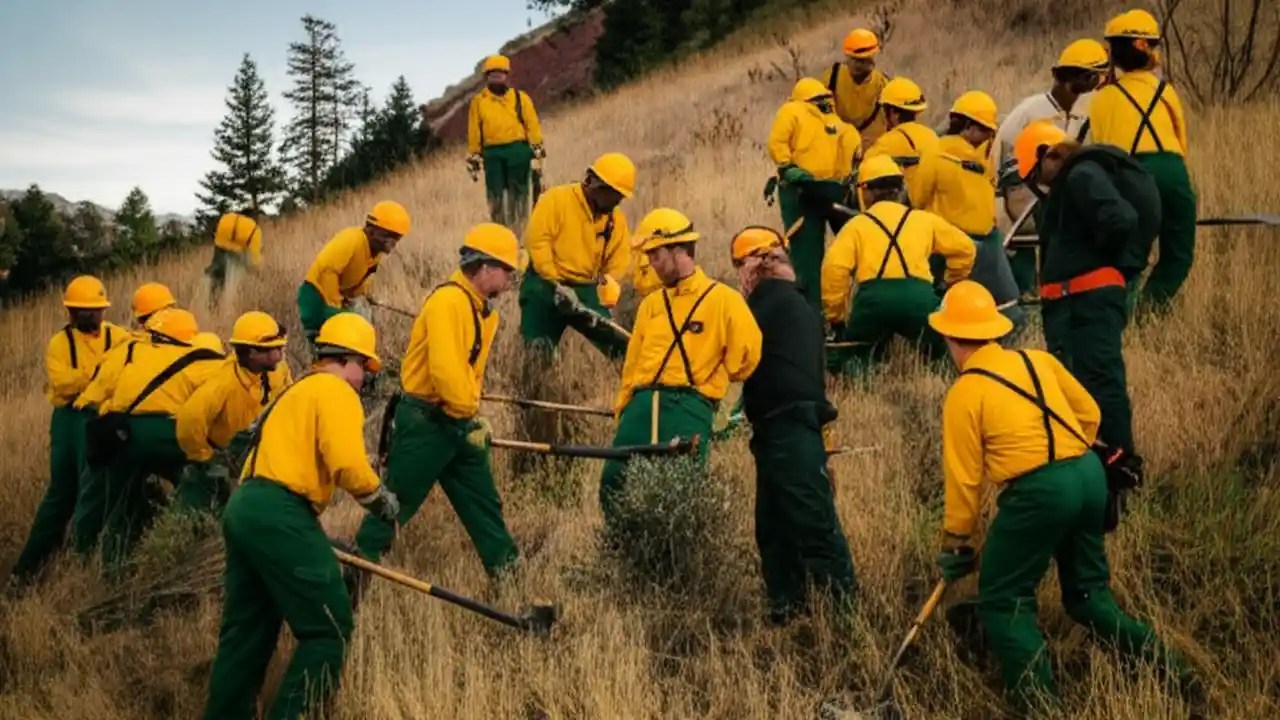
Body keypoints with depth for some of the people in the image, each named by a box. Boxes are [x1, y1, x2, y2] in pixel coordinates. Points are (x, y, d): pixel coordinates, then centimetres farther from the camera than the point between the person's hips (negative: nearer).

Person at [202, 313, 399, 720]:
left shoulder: (298, 390, 26)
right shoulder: (335, 391, -4)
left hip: (243, 508, 10)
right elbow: (347, 464, -16)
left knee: (247, 630, 15)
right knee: (328, 629, -3)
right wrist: (379, 498, 0)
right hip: (279, 515, -10)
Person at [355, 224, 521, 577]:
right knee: (396, 501, 1)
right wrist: (469, 417, -18)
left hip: (456, 420, 9)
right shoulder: (449, 301, -21)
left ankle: (506, 568, 18)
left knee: (483, 499, 11)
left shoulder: (483, 310, 11)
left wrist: (471, 414, 4)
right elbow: (444, 369, -28)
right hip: (424, 421, -9)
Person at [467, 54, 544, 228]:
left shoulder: (520, 98, 8)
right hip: (492, 153, 1)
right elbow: (474, 131, 10)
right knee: (495, 194, 0)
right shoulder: (478, 101, 10)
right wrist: (474, 155, 8)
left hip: (518, 150, -1)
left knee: (518, 193, 0)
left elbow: (532, 124, 4)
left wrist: (537, 147, -4)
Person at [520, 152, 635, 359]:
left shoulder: (616, 219, 8)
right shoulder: (557, 199, -9)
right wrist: (555, 283, -18)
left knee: (619, 345, -6)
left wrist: (604, 301, -7)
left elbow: (617, 265, 9)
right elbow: (537, 240, -16)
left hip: (586, 291, 4)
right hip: (545, 287, -4)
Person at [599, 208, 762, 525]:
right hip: (643, 404, 5)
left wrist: (711, 378, 11)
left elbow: (749, 356, 1)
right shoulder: (651, 304, 20)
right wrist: (623, 407, 10)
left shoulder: (723, 299, 2)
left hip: (689, 408, -5)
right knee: (613, 483, -3)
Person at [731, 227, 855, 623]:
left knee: (812, 520, -10)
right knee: (774, 525, 12)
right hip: (788, 429, 10)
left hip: (786, 427, -10)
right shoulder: (797, 304, 21)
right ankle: (788, 608, 16)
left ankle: (845, 604, -9)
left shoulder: (770, 298, -7)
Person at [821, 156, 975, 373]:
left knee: (848, 361, 17)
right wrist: (952, 284, 48)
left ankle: (855, 366, -16)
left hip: (873, 299, -1)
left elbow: (834, 268, 2)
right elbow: (964, 248, 32)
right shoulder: (924, 219, 25)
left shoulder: (857, 224, 18)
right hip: (919, 297, 1)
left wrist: (836, 318, 10)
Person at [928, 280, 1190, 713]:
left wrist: (955, 544, 10)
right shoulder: (1037, 360, 13)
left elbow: (964, 478, -1)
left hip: (1038, 492, -7)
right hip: (1090, 474, 7)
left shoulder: (964, 393, -3)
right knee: (1088, 592, 22)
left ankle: (1038, 698, 0)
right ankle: (1156, 658, 9)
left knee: (1003, 603, 7)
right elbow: (1089, 413, 17)